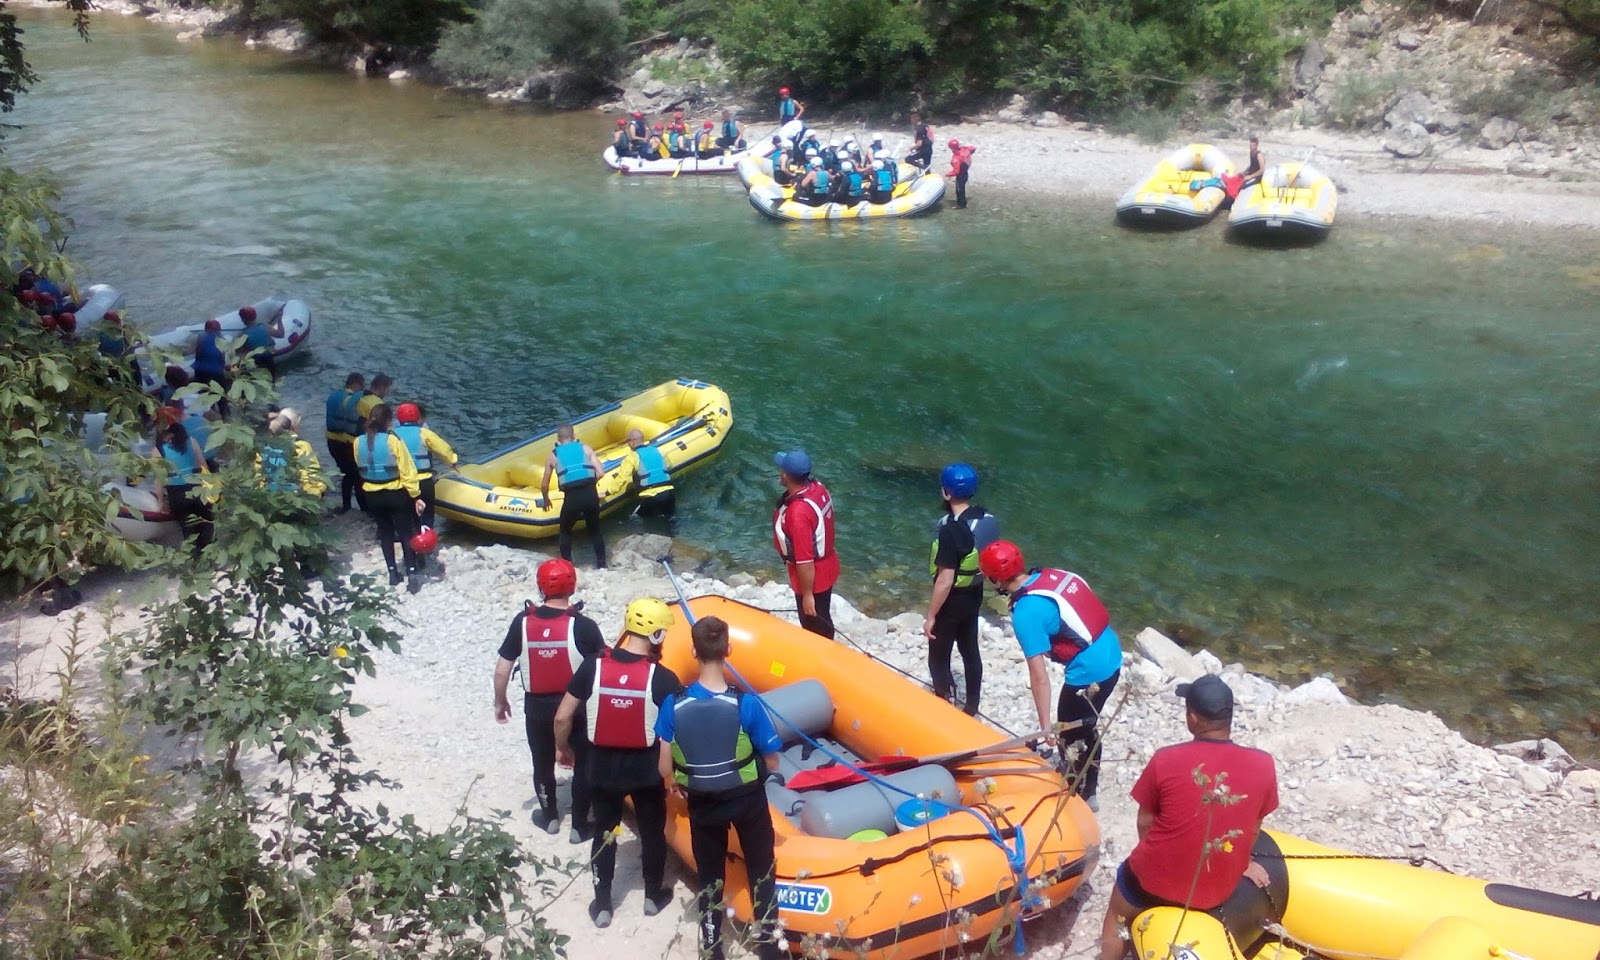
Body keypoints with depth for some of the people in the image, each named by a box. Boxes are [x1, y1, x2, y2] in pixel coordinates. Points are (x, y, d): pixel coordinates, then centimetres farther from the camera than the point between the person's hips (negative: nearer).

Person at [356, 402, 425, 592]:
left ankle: (393, 573, 22)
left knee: (385, 533, 19)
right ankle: (412, 576, 0)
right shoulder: (393, 441, -18)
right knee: (406, 534, 5)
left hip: (372, 496, 4)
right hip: (396, 494, -4)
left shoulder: (359, 442, -5)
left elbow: (362, 468, 9)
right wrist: (416, 495, -8)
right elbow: (407, 471, -15)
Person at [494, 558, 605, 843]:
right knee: (583, 765, 16)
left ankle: (549, 818, 41)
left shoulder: (522, 621, -11)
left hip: (537, 708, 3)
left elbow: (502, 670, -6)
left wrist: (500, 702, 10)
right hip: (576, 709, -2)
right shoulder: (584, 626, -19)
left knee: (543, 763, 22)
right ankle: (580, 827, 24)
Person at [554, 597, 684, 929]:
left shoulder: (593, 666, -12)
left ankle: (602, 906, 28)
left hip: (602, 767, 1)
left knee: (604, 833, 19)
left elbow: (562, 717, -6)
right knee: (652, 831, 21)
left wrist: (562, 749, 13)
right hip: (646, 769, -1)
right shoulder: (663, 678, -18)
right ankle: (653, 896, 37)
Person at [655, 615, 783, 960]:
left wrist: (677, 784, 13)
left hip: (701, 804, 2)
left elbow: (665, 768, -10)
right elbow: (772, 762, -14)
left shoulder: (674, 705, -18)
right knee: (761, 872, 20)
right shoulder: (746, 704, -23)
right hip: (748, 799, -1)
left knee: (709, 877, 21)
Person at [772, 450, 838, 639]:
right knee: (821, 621, 28)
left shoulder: (798, 513, -36)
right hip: (826, 566, 8)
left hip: (813, 577, -8)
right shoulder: (817, 487, -9)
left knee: (815, 628, 15)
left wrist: (807, 594, -18)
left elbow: (805, 561, -29)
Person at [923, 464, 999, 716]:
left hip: (953, 599, -8)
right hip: (975, 594, 8)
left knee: (938, 659, 8)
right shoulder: (989, 520, -6)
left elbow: (945, 581, -26)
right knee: (970, 650, 22)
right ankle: (971, 706, 35)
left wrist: (930, 616, -16)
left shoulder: (951, 530, -29)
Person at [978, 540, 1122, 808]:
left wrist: (1045, 726, -15)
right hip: (1112, 657, 8)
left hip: (1089, 673, -8)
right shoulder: (1055, 575, 0)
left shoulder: (1026, 613, -21)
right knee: (1084, 728, 26)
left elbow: (1039, 675, -20)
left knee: (1069, 739, 14)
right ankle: (1088, 791, 42)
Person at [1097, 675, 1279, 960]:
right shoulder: (1263, 764, -15)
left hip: (1157, 880, -3)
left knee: (1116, 918, 29)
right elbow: (1253, 829, 1)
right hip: (1220, 889, 3)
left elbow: (1145, 822, -5)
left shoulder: (1165, 760, -20)